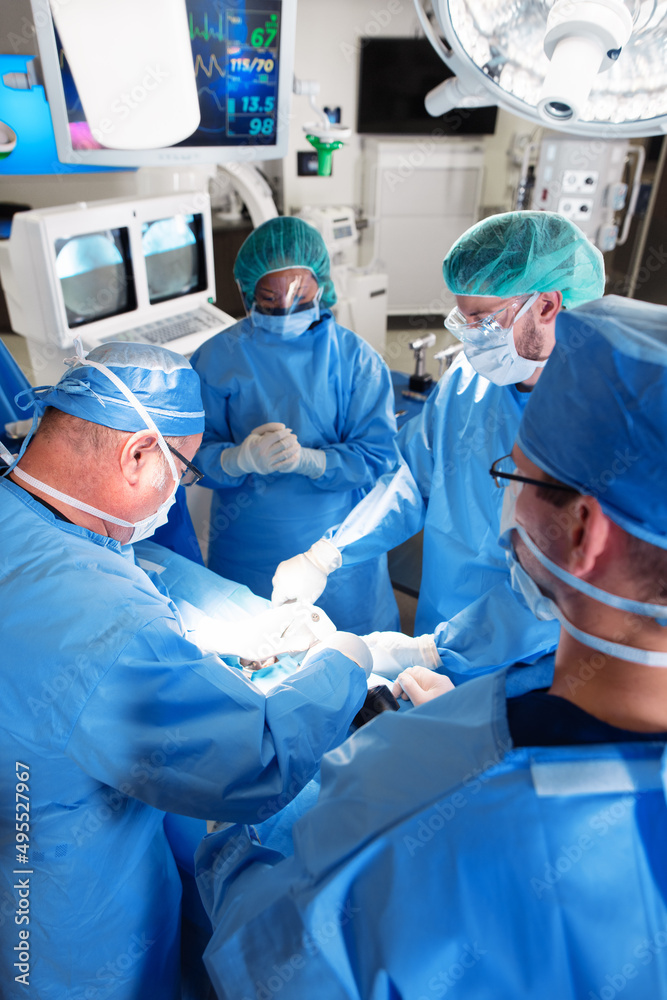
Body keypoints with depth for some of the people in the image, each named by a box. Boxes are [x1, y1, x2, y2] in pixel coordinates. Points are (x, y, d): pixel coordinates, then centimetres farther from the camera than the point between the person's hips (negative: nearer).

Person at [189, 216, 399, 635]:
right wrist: (242, 459, -28)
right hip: (248, 548, 1)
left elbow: (379, 456, -10)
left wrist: (306, 459, -26)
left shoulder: (356, 357, -6)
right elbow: (196, 455, -6)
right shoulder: (215, 358, -4)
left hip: (339, 541, 0)